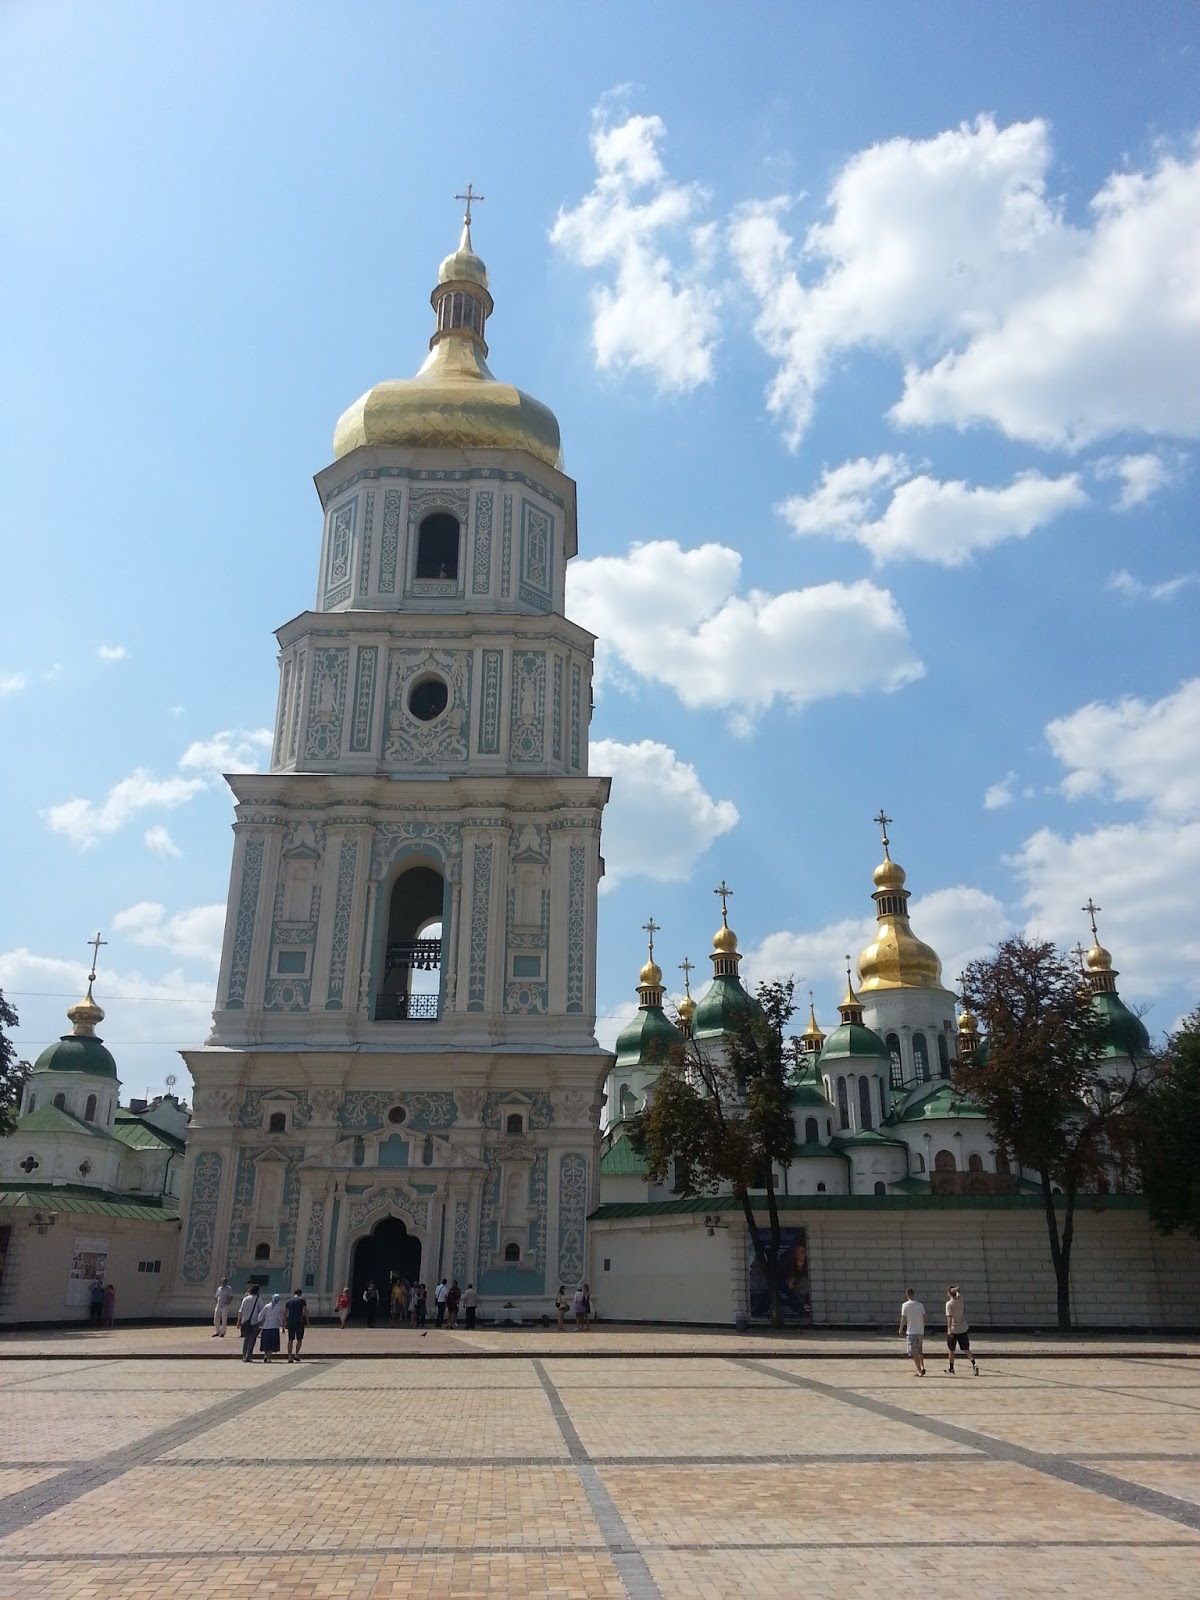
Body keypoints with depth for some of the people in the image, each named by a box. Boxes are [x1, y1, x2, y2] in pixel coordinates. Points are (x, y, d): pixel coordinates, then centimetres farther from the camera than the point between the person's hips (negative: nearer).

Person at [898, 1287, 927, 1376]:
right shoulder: (920, 1305, 5)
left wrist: (901, 1329, 6)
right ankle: (922, 1367, 6)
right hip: (920, 1332, 5)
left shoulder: (905, 1305, -9)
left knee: (914, 1353, 2)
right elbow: (924, 1319, 9)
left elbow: (903, 1319, -8)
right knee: (920, 1351, 20)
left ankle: (919, 1371, 0)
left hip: (911, 1332, -5)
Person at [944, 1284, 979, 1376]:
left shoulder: (949, 1304, -12)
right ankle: (974, 1364, -16)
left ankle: (951, 1368, 19)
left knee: (951, 1350, 11)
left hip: (953, 1330, -4)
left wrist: (949, 1329, -27)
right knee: (966, 1349, 5)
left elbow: (949, 1316, -23)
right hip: (963, 1329, 4)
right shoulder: (960, 1300, 0)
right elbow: (959, 1290, 21)